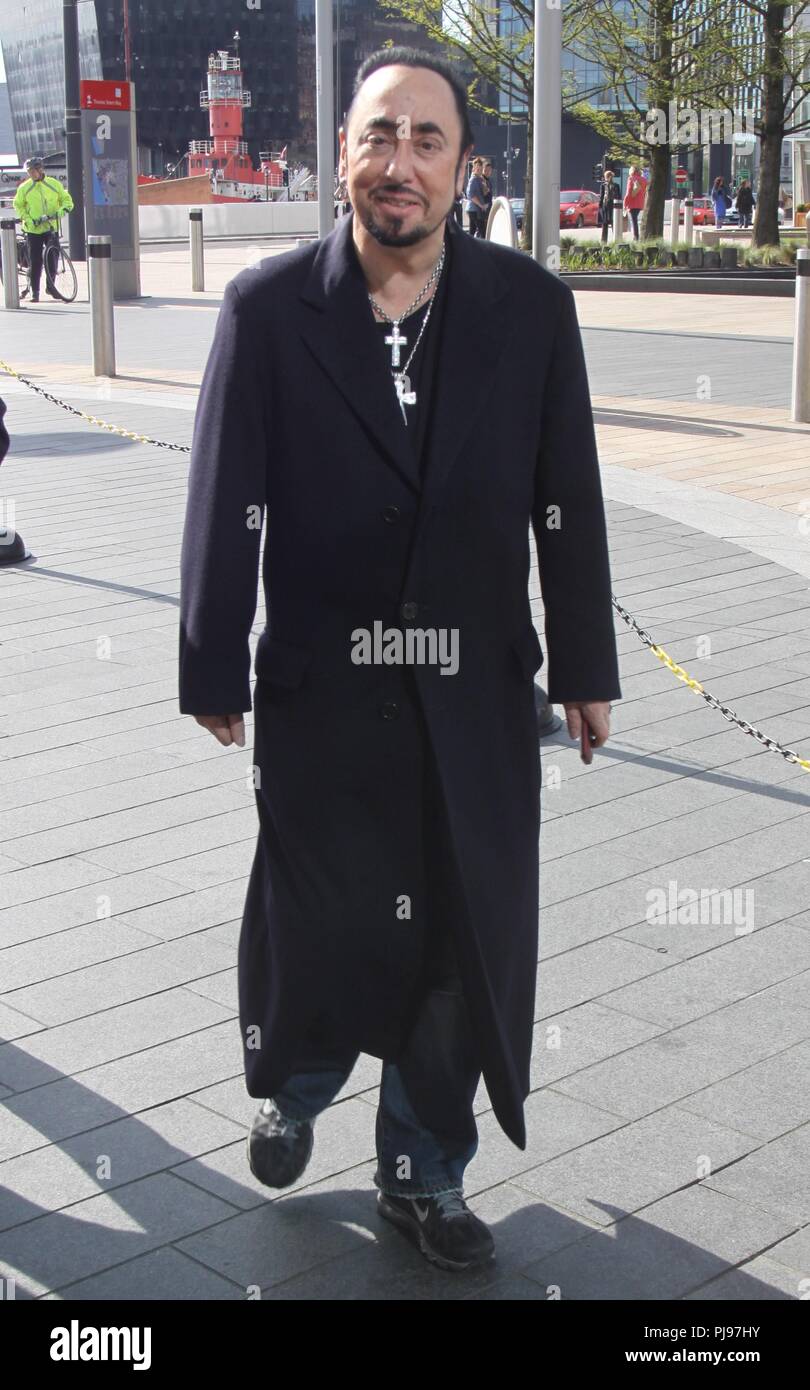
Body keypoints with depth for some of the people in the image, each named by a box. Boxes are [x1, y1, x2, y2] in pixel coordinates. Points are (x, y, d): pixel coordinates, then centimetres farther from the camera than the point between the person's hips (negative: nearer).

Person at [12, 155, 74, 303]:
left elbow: (67, 200, 7)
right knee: (35, 262, -2)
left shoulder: (54, 184, 0)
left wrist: (62, 210, -13)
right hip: (33, 229, -1)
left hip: (51, 228, 1)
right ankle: (35, 291, 7)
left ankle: (50, 287, 19)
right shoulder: (24, 188, -1)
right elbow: (18, 206, 6)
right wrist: (28, 219, -9)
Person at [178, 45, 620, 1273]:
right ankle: (295, 1088, 46)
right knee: (316, 927, 12)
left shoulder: (531, 307, -2)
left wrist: (586, 667, 5)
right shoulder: (267, 308, -6)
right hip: (322, 695, -1)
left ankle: (424, 1173, 33)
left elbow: (566, 504, 2)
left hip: (477, 696, 2)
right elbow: (224, 505, -4)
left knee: (464, 940, 11)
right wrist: (215, 673, -4)